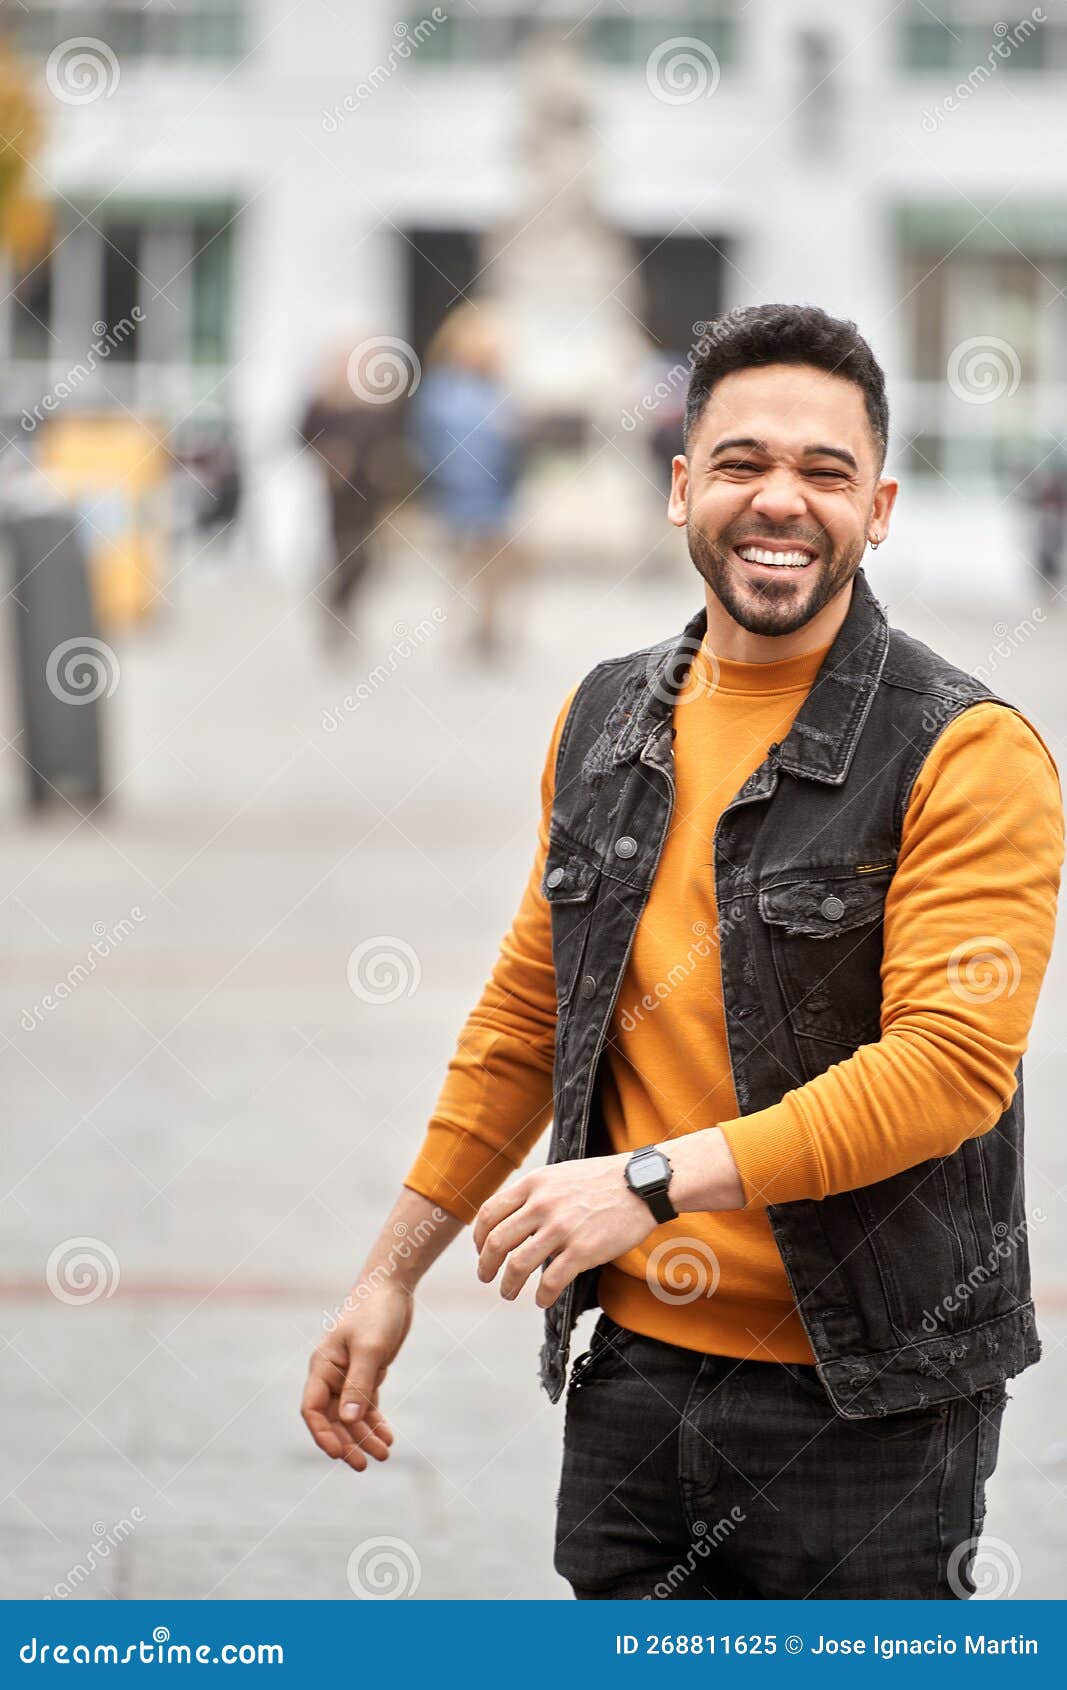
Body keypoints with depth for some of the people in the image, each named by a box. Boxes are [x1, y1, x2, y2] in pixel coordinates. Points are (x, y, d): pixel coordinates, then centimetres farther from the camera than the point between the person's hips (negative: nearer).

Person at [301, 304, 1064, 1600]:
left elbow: (949, 1063, -19)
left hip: (866, 1390, -5)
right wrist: (394, 1269, 17)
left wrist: (653, 1181, -21)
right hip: (637, 1362, 5)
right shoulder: (603, 724, 10)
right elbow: (524, 1017, 18)